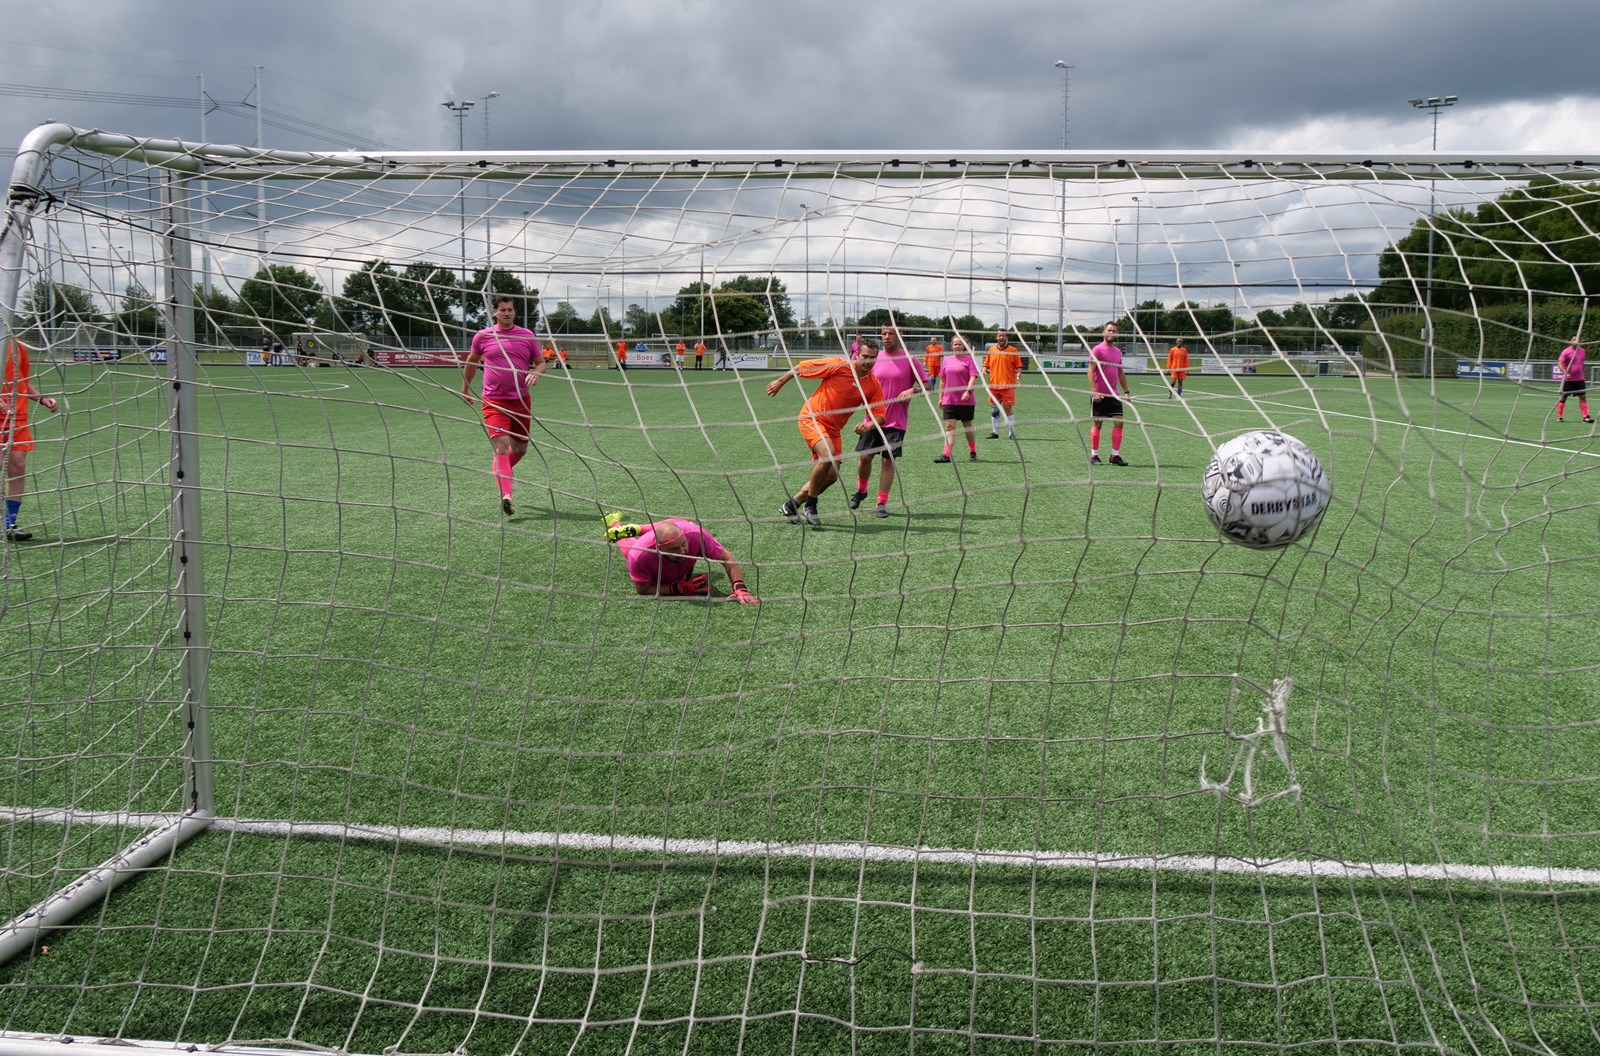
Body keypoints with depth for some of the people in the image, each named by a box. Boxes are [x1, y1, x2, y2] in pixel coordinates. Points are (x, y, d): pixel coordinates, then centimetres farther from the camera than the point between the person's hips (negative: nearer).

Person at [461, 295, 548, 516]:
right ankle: (506, 497, -26)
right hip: (494, 402, -3)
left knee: (520, 448, 15)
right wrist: (465, 388, 26)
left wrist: (535, 373, -11)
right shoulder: (483, 336, 3)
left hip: (521, 401, 3)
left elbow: (542, 362, 12)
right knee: (502, 447, -18)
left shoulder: (527, 335, 5)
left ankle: (504, 471, 48)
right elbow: (472, 361, 20)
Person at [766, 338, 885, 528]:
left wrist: (869, 425, -25)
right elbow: (802, 367, -7)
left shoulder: (874, 386, -3)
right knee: (828, 454, -30)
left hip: (833, 428, 6)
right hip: (811, 418, -6)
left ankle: (792, 505, 20)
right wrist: (780, 382, 0)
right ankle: (810, 505, -11)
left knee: (831, 475, 1)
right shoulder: (839, 365, -16)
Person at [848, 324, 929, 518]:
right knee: (864, 457, 0)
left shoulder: (909, 360, -3)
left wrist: (912, 390, -18)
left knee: (888, 460, -4)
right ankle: (861, 491, 26)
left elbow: (926, 385, 0)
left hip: (896, 422, -2)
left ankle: (882, 503, 4)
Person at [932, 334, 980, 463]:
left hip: (965, 400, -3)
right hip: (949, 400, 3)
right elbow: (942, 380, 15)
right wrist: (940, 397, 12)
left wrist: (968, 391, -25)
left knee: (967, 425, 9)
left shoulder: (969, 359, -2)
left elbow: (973, 377, -10)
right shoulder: (946, 360, 10)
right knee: (949, 426, -5)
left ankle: (973, 453, 22)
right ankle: (946, 455, -10)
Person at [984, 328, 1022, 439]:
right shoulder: (991, 350, 10)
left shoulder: (1013, 350, 1)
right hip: (994, 385, 4)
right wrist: (984, 371, -4)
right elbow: (986, 364, 16)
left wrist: (1018, 374, -15)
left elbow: (1019, 366, 2)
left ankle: (1011, 432, 2)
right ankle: (995, 432, 15)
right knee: (994, 409, 7)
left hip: (1008, 385, -4)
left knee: (1008, 408, -5)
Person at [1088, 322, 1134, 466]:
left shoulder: (1118, 352, 14)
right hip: (1099, 395, -6)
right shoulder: (1097, 350, -6)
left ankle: (1115, 455, 2)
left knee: (1119, 422, -3)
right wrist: (1094, 391, -19)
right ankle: (1094, 456, 9)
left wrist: (1126, 391, 17)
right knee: (1096, 423, 1)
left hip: (1113, 394, 6)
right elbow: (1091, 371, -11)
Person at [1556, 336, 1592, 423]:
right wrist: (1565, 373, -30)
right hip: (1568, 379, -5)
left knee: (1583, 397, -1)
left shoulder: (1582, 351, 10)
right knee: (1563, 397, 3)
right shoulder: (1566, 351, -9)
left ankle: (1586, 417, -1)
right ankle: (1559, 417, 12)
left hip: (1580, 379, 5)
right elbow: (1559, 363, -16)